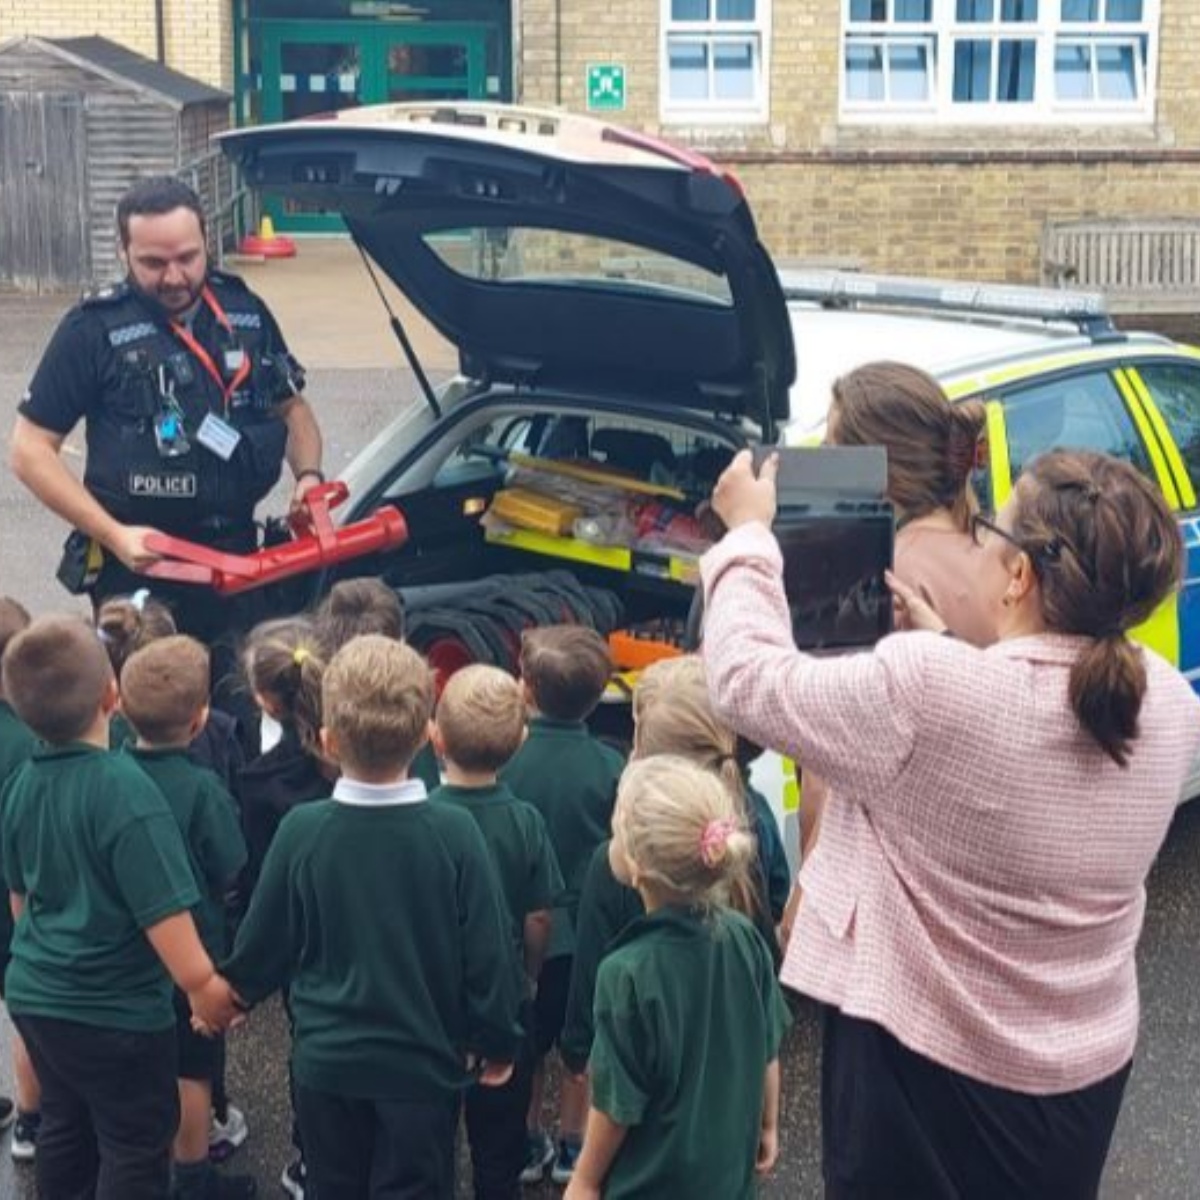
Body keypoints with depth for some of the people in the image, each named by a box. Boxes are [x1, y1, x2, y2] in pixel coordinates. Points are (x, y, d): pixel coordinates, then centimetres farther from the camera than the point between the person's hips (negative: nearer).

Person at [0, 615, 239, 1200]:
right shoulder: (125, 790, -24)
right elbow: (164, 914, -25)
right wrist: (205, 989, -11)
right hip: (116, 1011, -7)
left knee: (65, 1129, 23)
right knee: (136, 1151, 9)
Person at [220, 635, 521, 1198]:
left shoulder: (301, 830, -14)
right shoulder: (454, 832, -17)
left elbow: (263, 945, -2)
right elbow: (487, 955, -11)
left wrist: (233, 992, 20)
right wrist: (498, 1044, 5)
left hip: (326, 1060, 2)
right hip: (422, 1061, -2)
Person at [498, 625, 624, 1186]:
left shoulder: (505, 761, -17)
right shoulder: (610, 766, -14)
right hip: (589, 926, 0)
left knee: (525, 1041, 20)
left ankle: (527, 1144, 31)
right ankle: (572, 1148, 28)